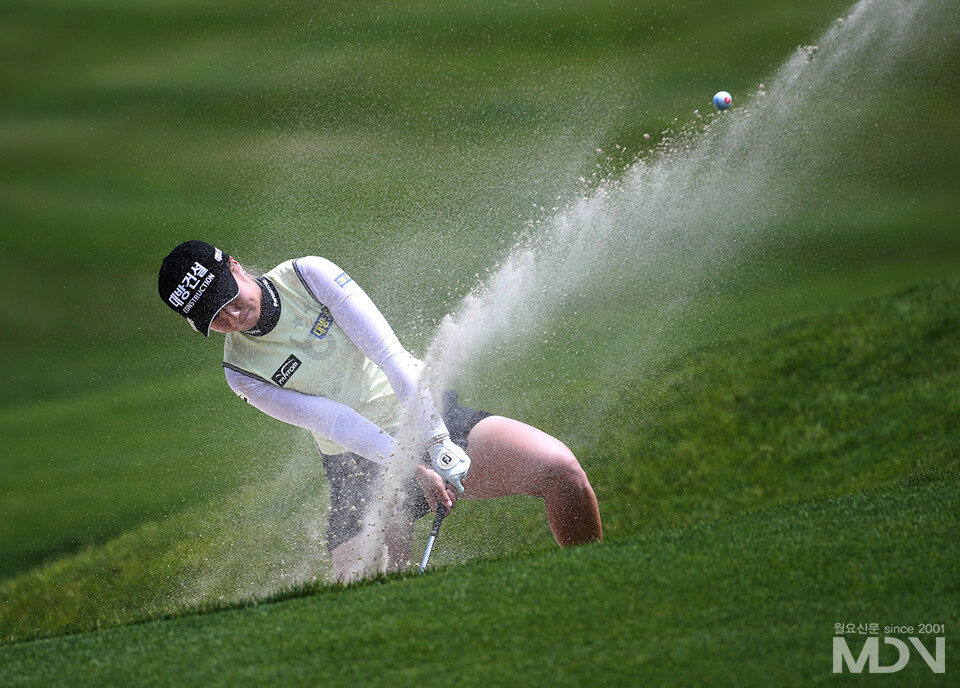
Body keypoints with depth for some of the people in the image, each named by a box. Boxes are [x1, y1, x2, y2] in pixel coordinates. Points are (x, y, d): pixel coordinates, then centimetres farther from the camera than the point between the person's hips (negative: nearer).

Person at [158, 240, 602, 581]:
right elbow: (334, 422, -16)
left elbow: (388, 353, -13)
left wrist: (436, 441, -22)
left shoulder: (308, 275, -5)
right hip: (360, 467, -1)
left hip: (432, 416, 1)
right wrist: (414, 468, -27)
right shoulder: (242, 374, -6)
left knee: (560, 470, -20)